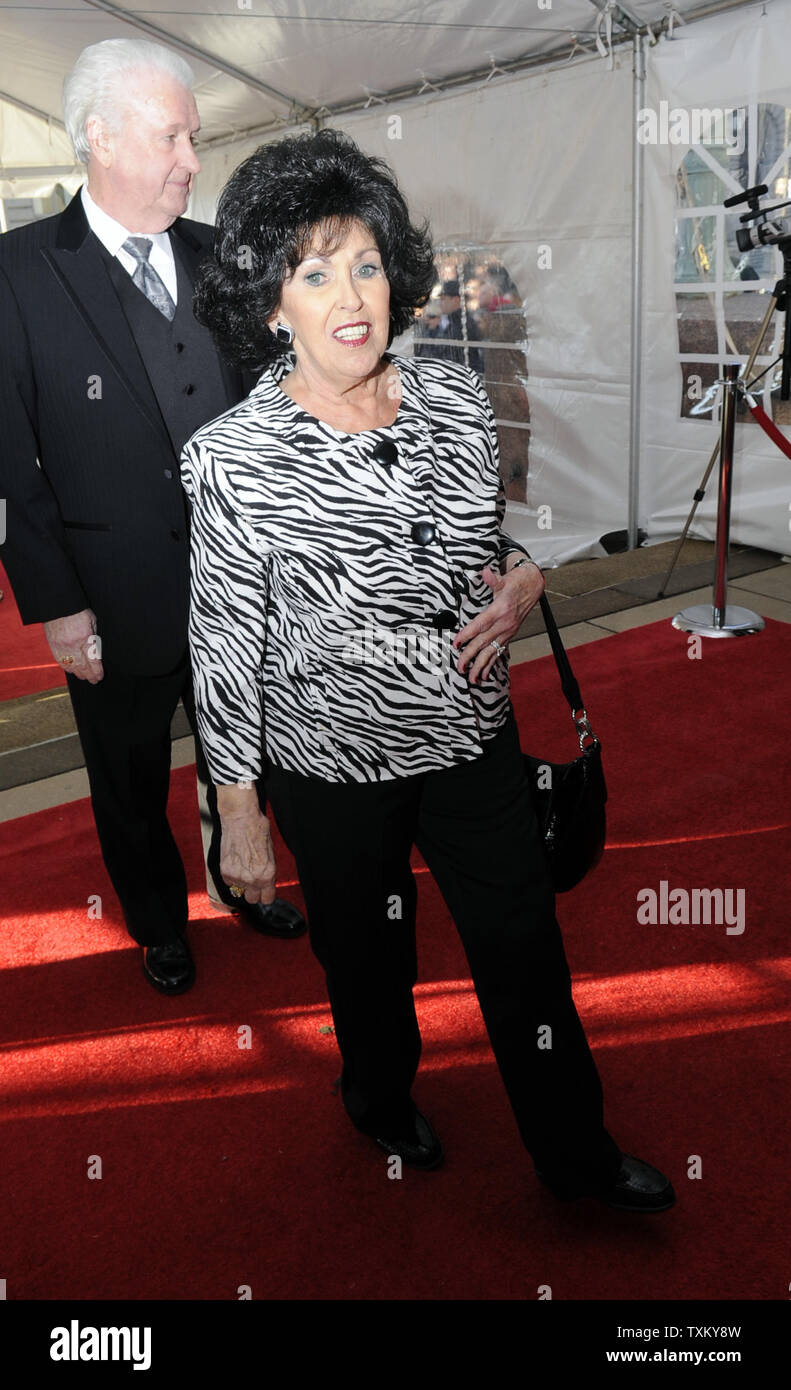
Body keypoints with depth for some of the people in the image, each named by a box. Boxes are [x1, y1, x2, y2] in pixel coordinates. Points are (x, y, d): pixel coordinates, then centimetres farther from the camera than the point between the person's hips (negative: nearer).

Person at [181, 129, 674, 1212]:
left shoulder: (456, 400, -5)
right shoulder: (235, 457, -18)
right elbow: (225, 644, -11)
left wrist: (524, 579, -12)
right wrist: (239, 815, -5)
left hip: (475, 738, 4)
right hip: (334, 767, -3)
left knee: (527, 949, 15)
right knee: (368, 953, 21)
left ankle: (575, 1153, 40)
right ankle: (381, 1100, 55)